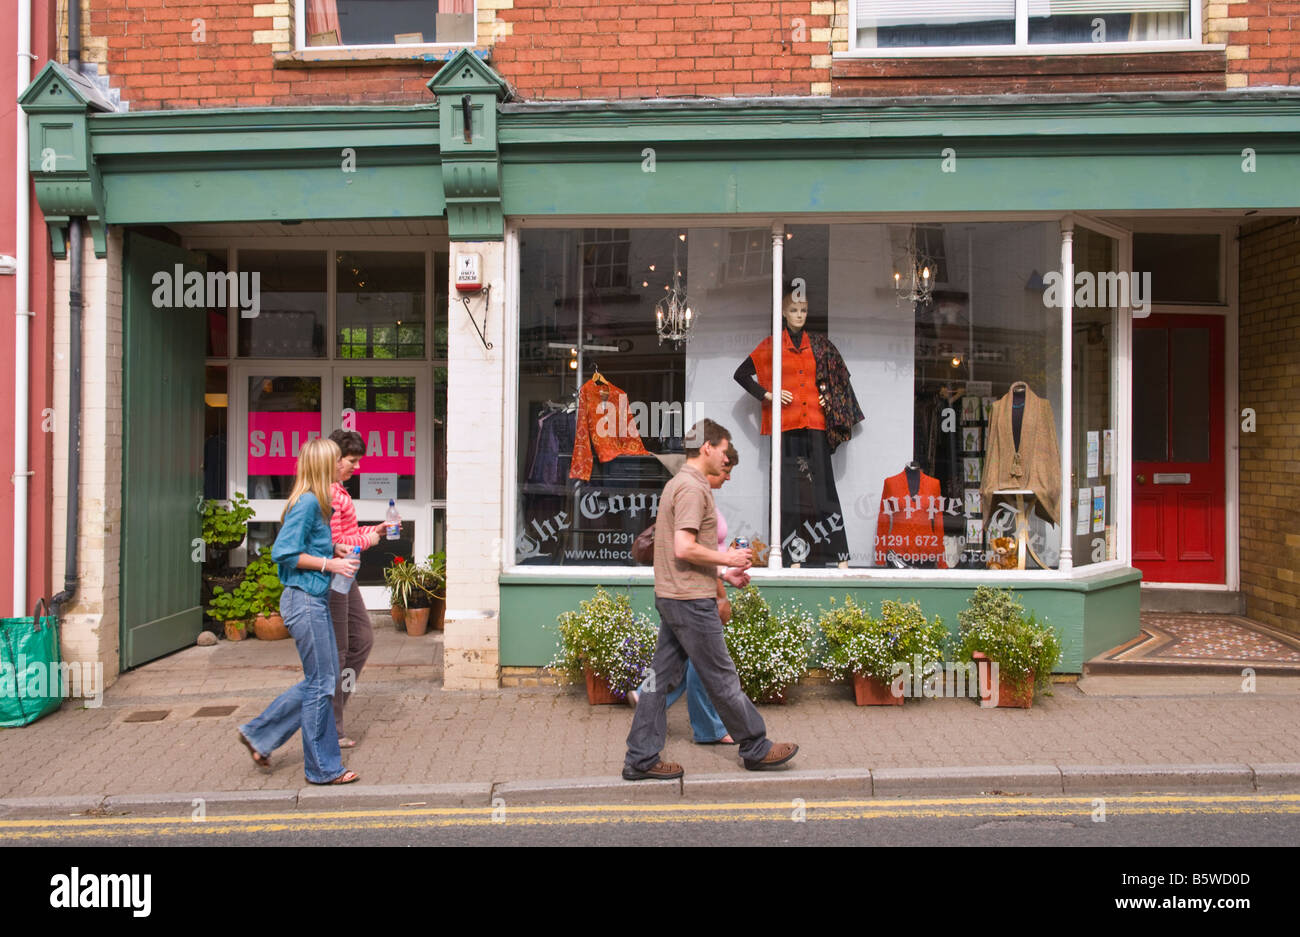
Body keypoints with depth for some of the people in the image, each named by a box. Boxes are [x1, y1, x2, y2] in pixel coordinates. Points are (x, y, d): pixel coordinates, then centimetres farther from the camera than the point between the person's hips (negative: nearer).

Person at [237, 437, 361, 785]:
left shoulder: (315, 503, 12)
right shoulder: (307, 502, -17)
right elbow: (284, 553, -20)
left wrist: (333, 550, 6)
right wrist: (328, 563, -18)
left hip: (316, 600, 10)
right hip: (304, 600, -10)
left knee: (322, 679, 16)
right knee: (321, 683, 0)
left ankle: (259, 734, 26)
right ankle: (323, 767, 12)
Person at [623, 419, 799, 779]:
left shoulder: (677, 483, 18)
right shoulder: (692, 487, -15)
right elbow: (684, 548, -25)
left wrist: (724, 573, 19)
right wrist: (727, 558, -11)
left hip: (670, 597, 10)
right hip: (691, 600, -10)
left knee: (662, 676, 10)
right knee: (721, 678, 3)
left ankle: (641, 758, 13)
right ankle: (756, 748, 17)